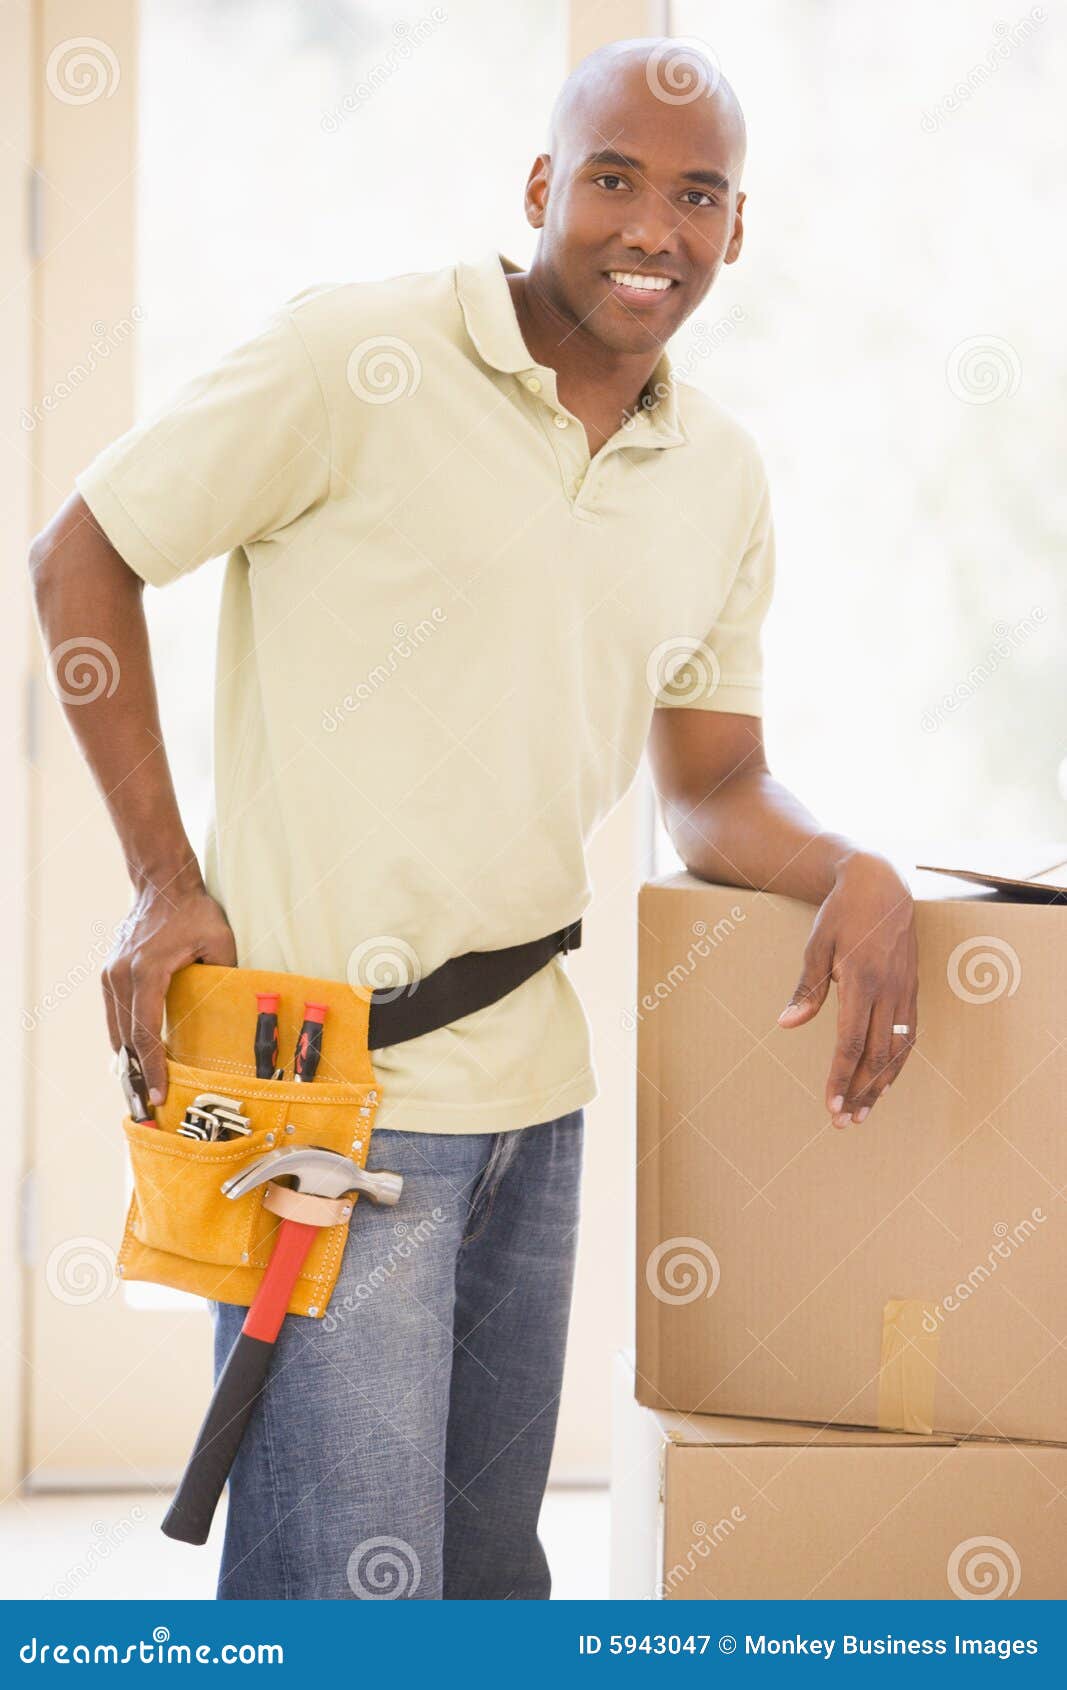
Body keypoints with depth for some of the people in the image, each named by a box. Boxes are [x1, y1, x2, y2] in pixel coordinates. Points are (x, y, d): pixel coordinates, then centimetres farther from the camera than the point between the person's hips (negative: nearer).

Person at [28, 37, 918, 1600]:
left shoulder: (723, 480, 11)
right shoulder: (359, 358, -9)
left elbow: (714, 787, 17)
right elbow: (81, 559, -3)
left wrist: (854, 878, -6)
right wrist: (165, 877, -9)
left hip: (535, 1087, 7)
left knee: (491, 1563, 16)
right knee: (350, 1587, -8)